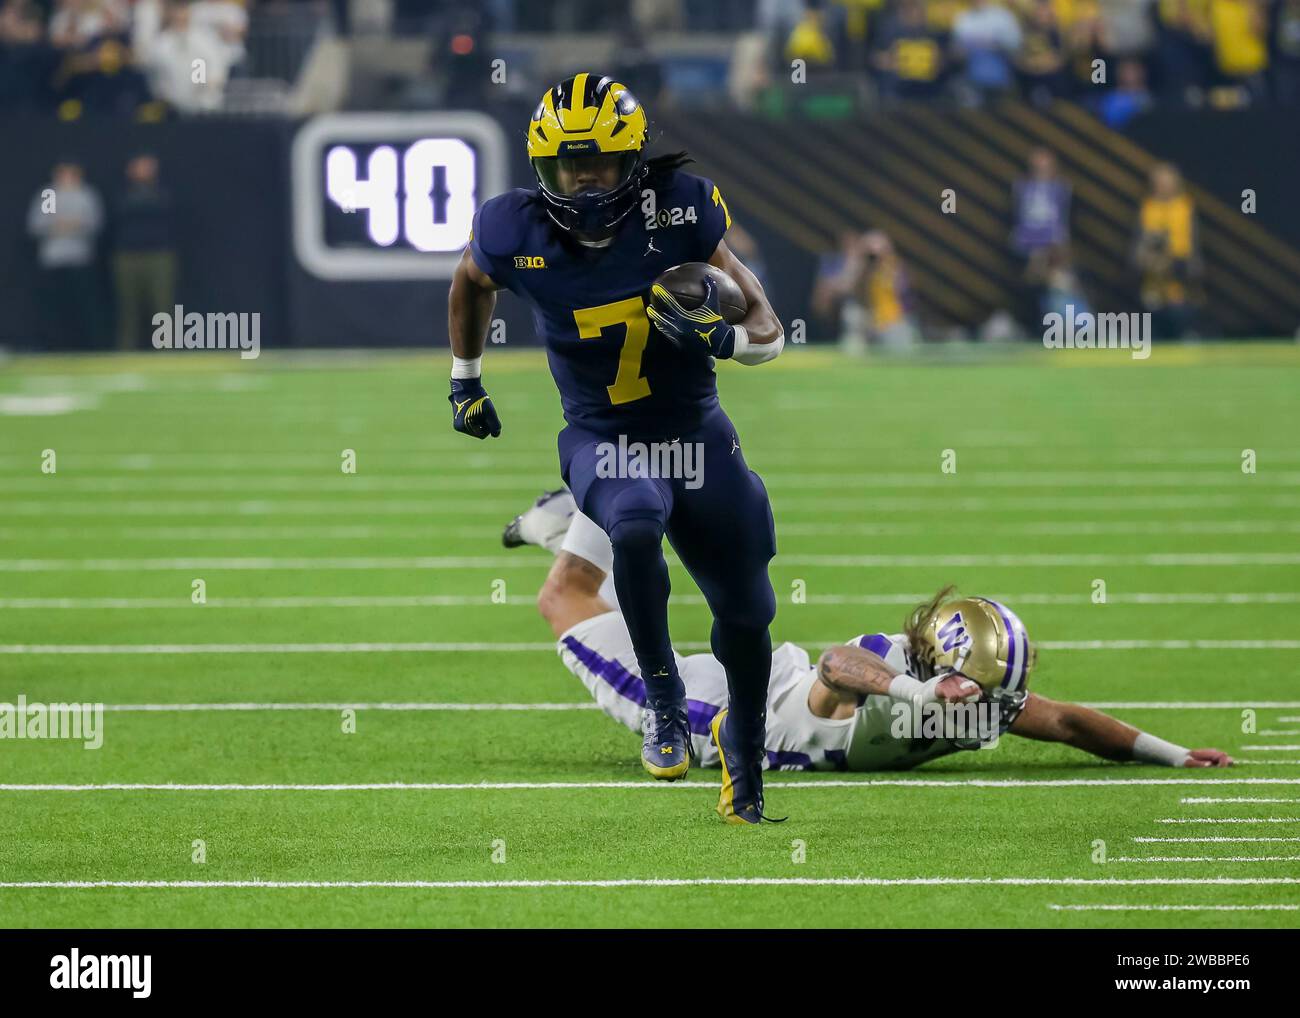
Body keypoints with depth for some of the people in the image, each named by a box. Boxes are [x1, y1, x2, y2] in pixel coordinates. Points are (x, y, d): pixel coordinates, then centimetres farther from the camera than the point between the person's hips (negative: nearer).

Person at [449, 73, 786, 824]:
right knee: (635, 527, -36)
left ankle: (746, 766, 35)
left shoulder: (679, 213, -15)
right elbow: (472, 280, 15)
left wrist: (721, 334, -30)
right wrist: (466, 380, 22)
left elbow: (769, 334, -9)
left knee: (746, 613, 10)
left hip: (696, 431, 2)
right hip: (602, 438, -1)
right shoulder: (518, 234, -11)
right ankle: (664, 699, -18)